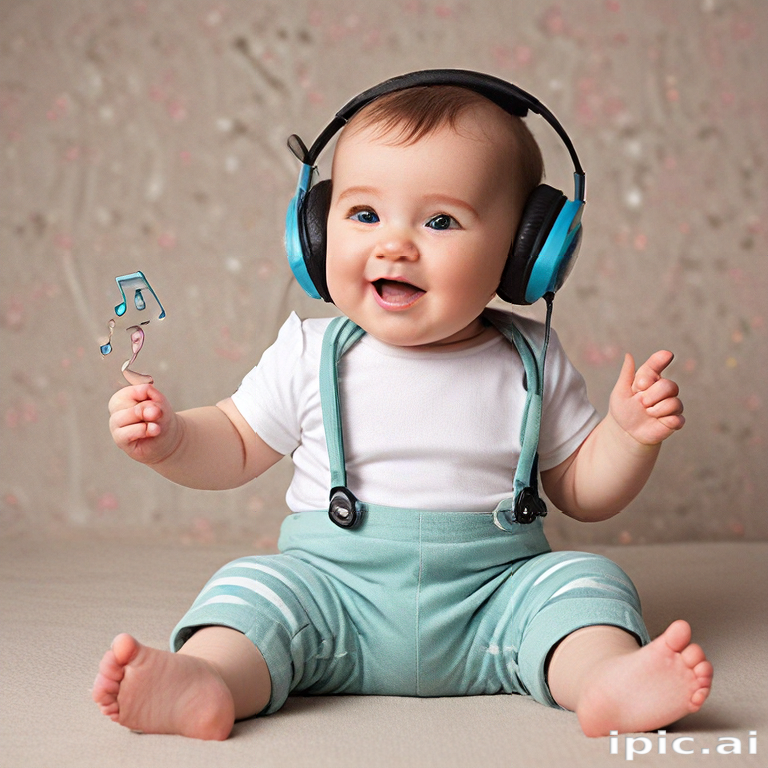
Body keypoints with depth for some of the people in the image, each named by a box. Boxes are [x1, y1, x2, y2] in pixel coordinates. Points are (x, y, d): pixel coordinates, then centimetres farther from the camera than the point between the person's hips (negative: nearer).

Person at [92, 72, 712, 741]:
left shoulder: (531, 362, 2)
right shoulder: (311, 354, 1)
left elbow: (584, 491, 10)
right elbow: (235, 447, 11)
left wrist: (631, 434, -9)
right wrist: (169, 438, -9)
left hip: (494, 595, 1)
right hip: (333, 586, 0)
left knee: (582, 579, -19)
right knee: (258, 586, -22)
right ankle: (206, 680, -45)